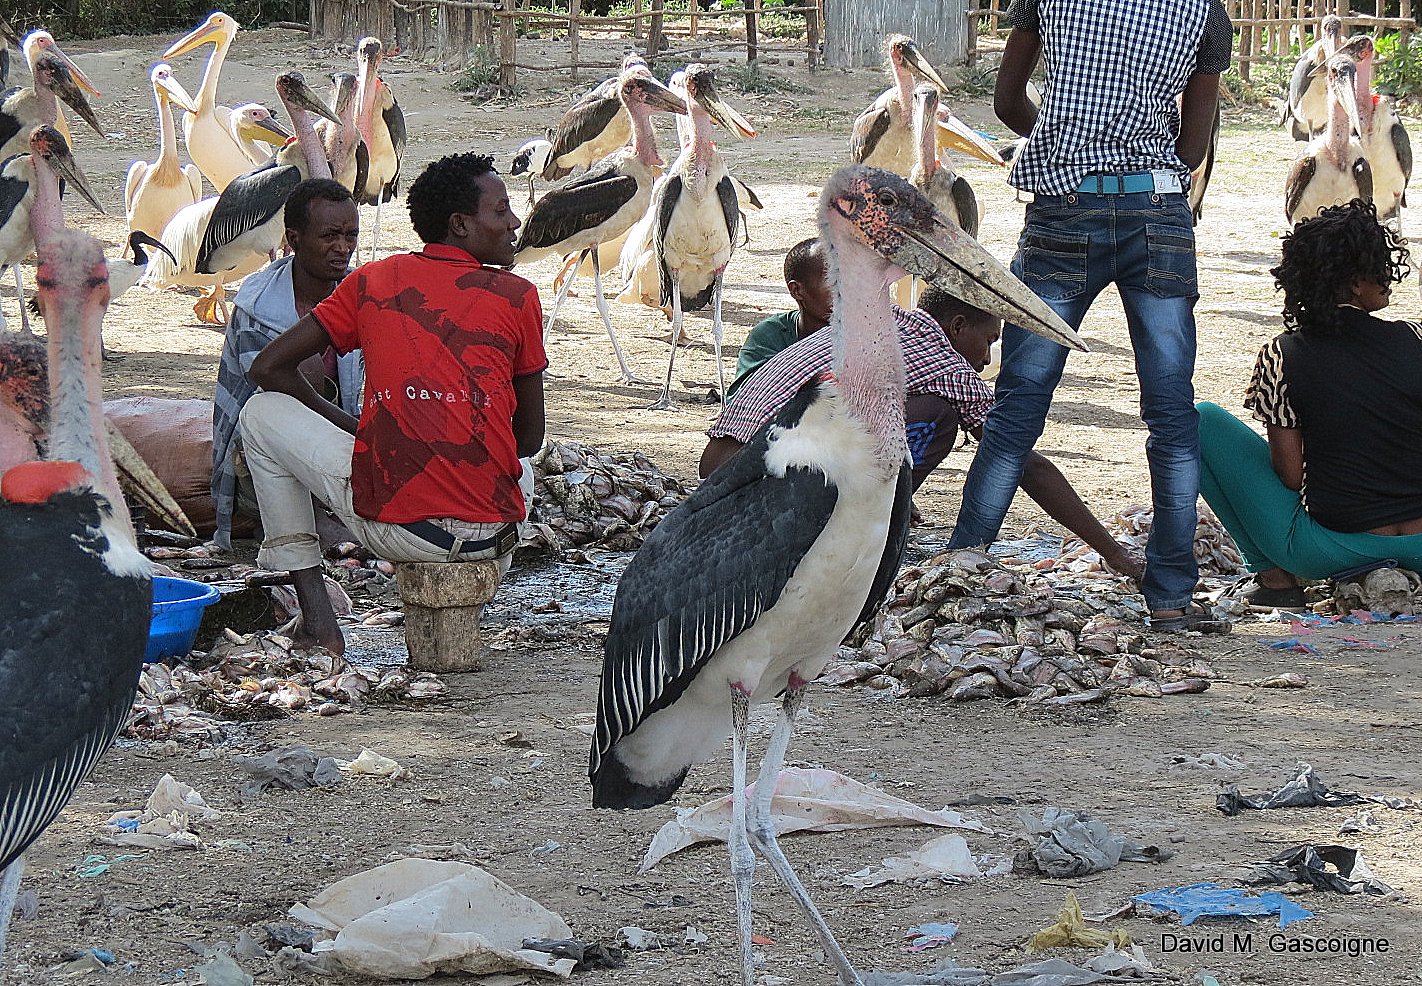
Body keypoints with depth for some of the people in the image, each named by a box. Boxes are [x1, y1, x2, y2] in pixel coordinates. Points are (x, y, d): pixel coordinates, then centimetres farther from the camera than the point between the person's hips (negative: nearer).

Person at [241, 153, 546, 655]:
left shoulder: (373, 282, 8)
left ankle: (317, 619, 13)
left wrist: (351, 427, 24)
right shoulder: (518, 296, 5)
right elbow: (530, 438, 12)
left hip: (391, 528, -3)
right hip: (490, 532, 3)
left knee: (262, 414, 21)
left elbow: (268, 368, 12)